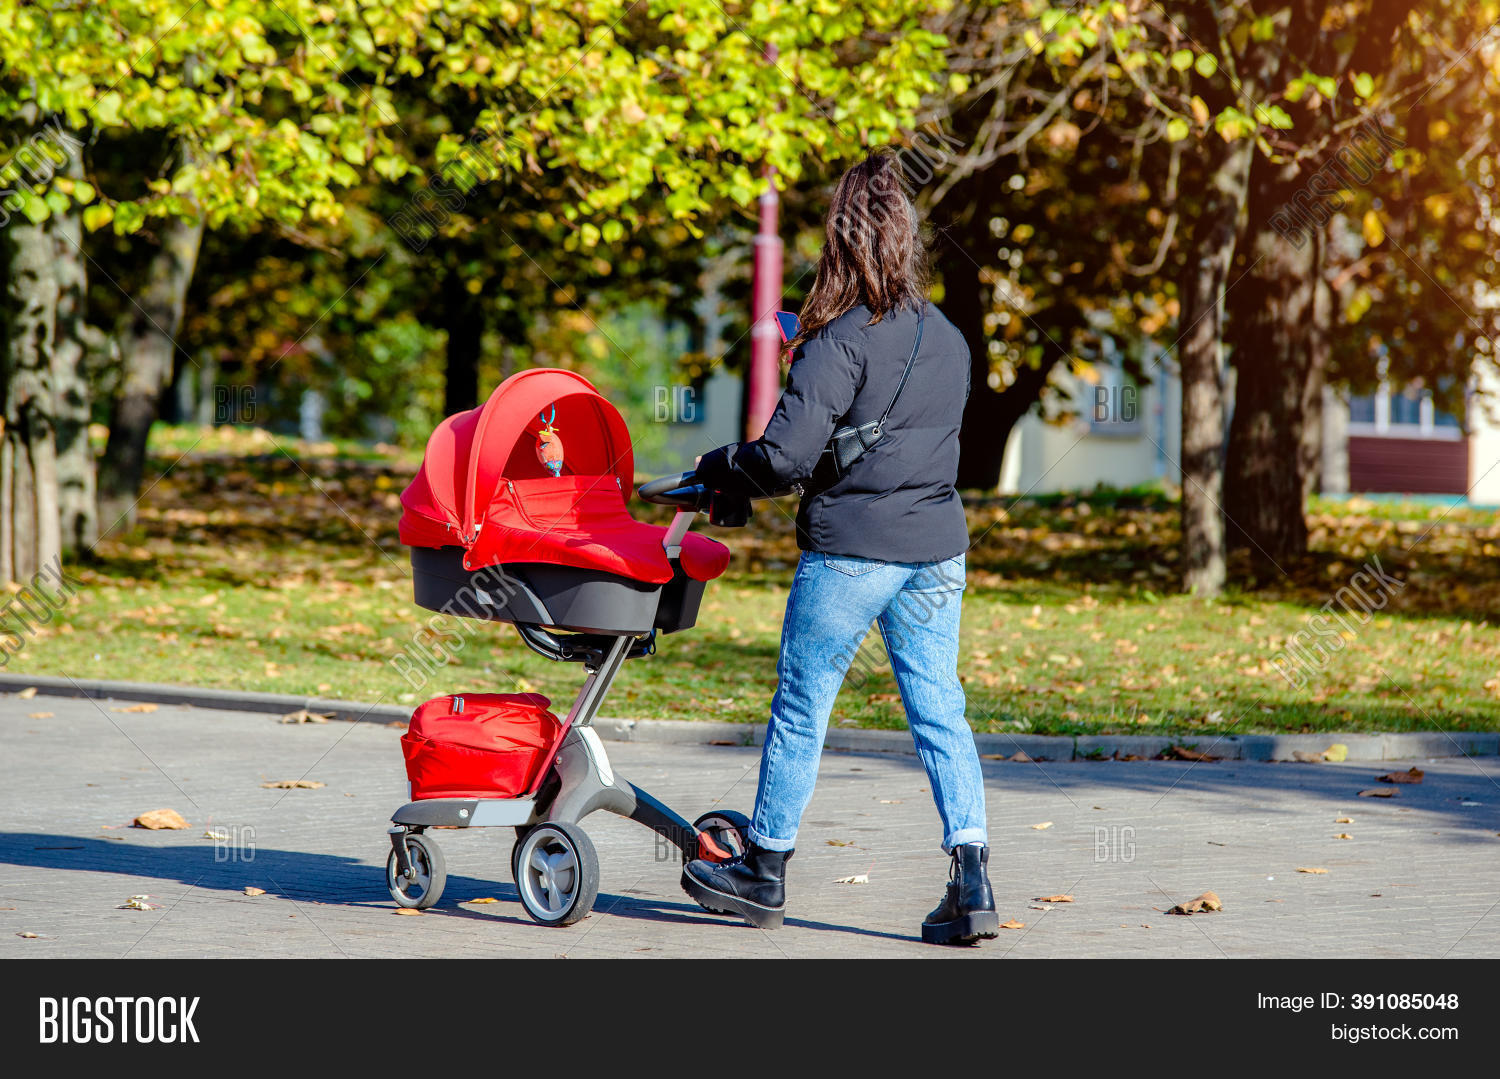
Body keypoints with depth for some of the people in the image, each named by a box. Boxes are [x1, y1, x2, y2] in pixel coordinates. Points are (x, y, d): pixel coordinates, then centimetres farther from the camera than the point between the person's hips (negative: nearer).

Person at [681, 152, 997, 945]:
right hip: (937, 551, 6)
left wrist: (716, 470, 0)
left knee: (801, 709, 8)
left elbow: (784, 457, -19)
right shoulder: (948, 339, 7)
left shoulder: (840, 343, -15)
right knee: (939, 711, 6)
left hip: (849, 552, -6)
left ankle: (765, 873, 21)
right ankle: (971, 884, -5)